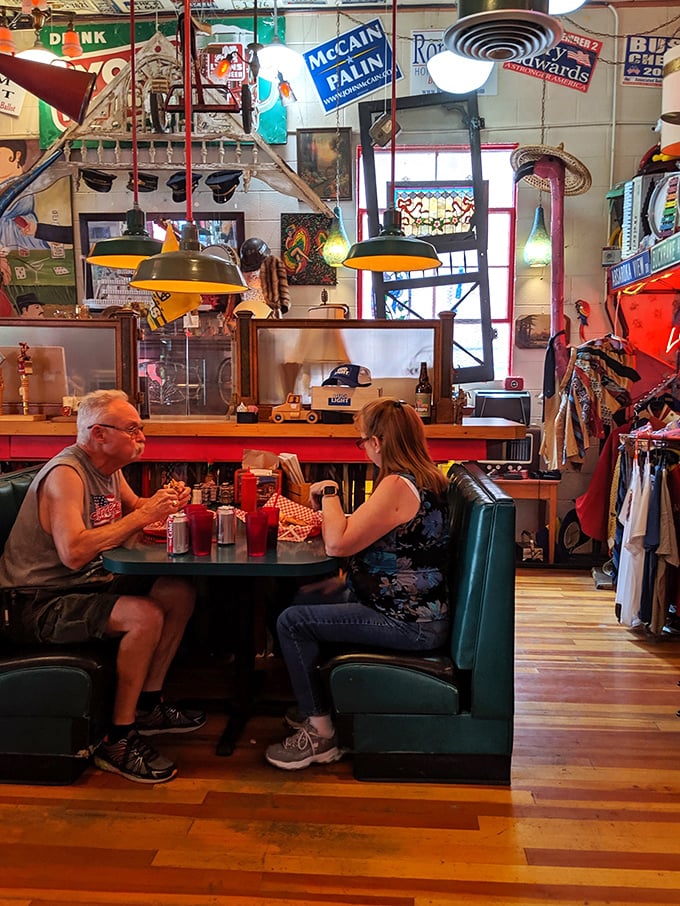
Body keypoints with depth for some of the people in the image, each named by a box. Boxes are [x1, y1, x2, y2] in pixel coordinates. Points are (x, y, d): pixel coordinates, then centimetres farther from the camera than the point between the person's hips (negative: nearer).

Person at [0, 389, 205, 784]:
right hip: (41, 601, -10)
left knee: (180, 594, 0)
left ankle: (148, 705, 12)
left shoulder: (109, 468, 6)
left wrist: (165, 502, 0)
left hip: (87, 584, 10)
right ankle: (119, 740, -13)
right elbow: (74, 553, -35)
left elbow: (132, 506, 23)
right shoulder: (65, 474, -22)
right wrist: (143, 517, -29)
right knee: (145, 616, -29)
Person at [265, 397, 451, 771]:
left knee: (291, 622, -8)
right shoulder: (426, 478, 7)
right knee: (303, 598, 19)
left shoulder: (397, 487, -24)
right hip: (414, 608, 11)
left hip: (409, 624, -11)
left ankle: (320, 732, 5)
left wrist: (328, 494, -9)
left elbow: (338, 543, -25)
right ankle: (314, 705, 32)